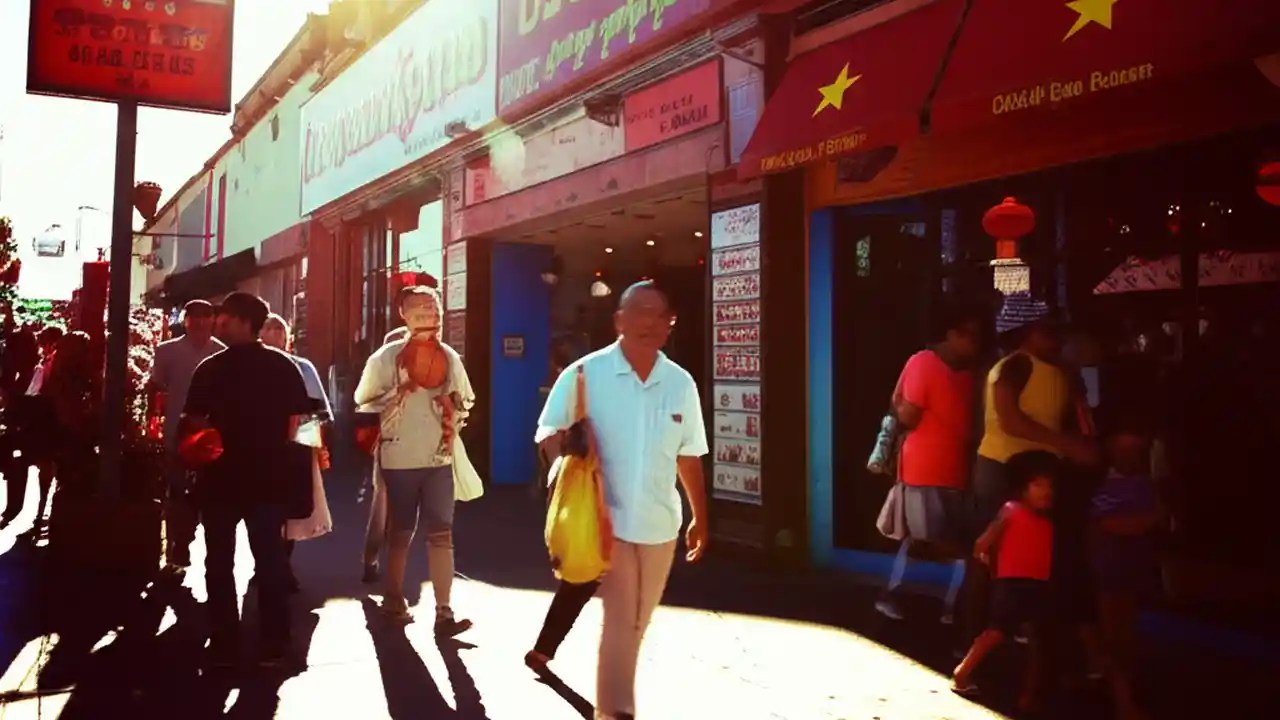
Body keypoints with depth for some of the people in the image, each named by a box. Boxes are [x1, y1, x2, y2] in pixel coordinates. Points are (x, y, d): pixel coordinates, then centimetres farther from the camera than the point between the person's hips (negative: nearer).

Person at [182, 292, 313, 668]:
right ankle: (274, 646, 11)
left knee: (219, 561, 10)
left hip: (221, 474, -2)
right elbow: (297, 419, -1)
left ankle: (225, 645, 15)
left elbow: (194, 423, -11)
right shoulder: (283, 365, -2)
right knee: (270, 557, 9)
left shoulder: (211, 368, -8)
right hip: (268, 475, 2)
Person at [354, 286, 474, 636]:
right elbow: (364, 402, -2)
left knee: (441, 534, -2)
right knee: (401, 532, 10)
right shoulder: (386, 356, -4)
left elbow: (466, 401, 18)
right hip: (399, 459, -2)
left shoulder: (449, 356, 6)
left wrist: (454, 420, 1)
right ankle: (394, 600, 28)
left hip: (439, 458, 3)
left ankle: (444, 612, 0)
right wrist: (400, 393, -13)